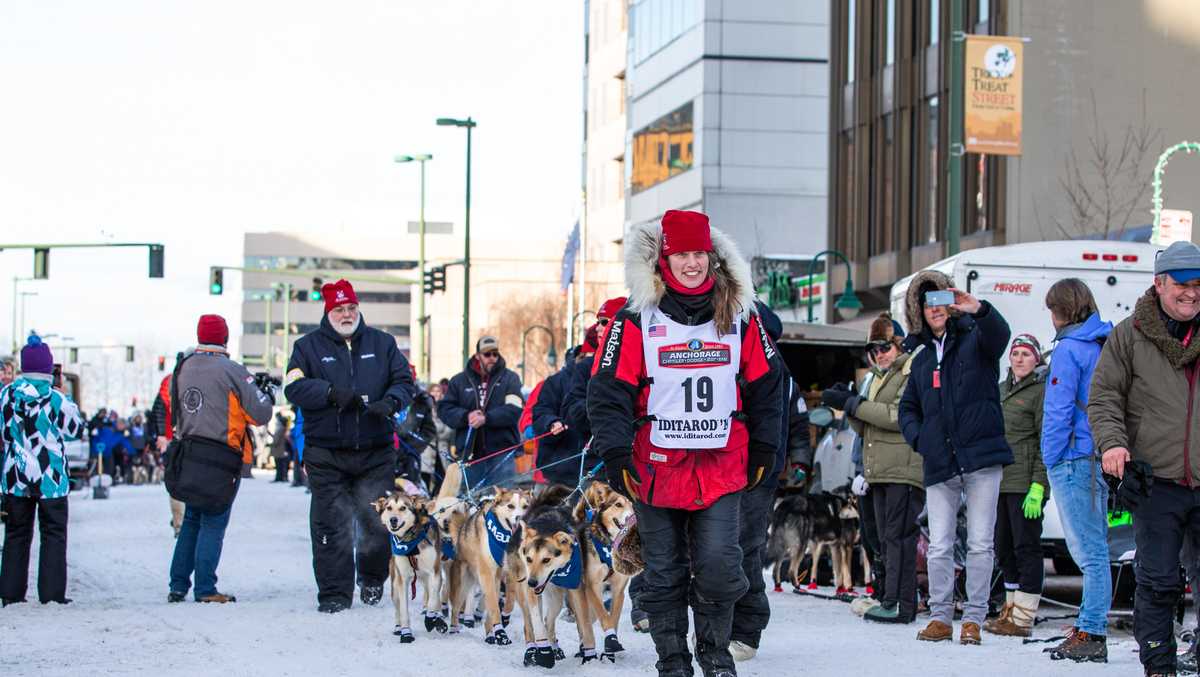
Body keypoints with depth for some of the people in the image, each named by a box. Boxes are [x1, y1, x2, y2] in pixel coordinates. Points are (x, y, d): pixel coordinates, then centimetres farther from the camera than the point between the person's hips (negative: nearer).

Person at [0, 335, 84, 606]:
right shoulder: (56, 398, -12)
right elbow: (75, 429, 1)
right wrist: (70, 405, 14)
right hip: (50, 477, -3)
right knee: (53, 534, 6)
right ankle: (52, 592, 2)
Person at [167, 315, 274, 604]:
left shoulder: (181, 370, 6)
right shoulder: (231, 371, -12)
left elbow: (177, 412, 12)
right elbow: (260, 414, -10)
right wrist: (267, 397, 9)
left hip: (188, 454, 6)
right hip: (221, 458, -6)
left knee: (191, 520, 16)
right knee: (213, 524, 0)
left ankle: (178, 586, 16)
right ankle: (205, 589, -3)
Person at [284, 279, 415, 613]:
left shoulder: (381, 343, 12)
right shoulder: (309, 346, 6)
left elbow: (403, 380, 8)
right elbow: (295, 387, -6)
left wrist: (390, 402, -13)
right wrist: (332, 393, -20)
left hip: (376, 452, 1)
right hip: (326, 454, -1)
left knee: (378, 522, 1)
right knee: (331, 525, -3)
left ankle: (373, 581, 23)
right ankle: (335, 593, 2)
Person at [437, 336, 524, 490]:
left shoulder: (510, 378, 5)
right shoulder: (459, 380, 12)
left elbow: (514, 410, -9)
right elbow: (444, 409, 5)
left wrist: (486, 418, -20)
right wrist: (465, 417, -14)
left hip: (501, 452, -2)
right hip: (469, 453, 2)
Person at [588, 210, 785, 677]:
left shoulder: (740, 317, 5)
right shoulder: (636, 320, -3)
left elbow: (765, 386, 13)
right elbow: (609, 390, -5)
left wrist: (764, 449, 12)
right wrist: (616, 454, -13)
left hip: (723, 467, 1)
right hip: (656, 469, -1)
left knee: (718, 565, -7)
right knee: (664, 574, 7)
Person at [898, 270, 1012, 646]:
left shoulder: (974, 339, 3)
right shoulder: (922, 359, 18)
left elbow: (999, 334, -22)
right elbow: (908, 408, 27)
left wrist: (978, 309, -42)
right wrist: (917, 438, 7)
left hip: (981, 459, -4)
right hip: (939, 466, 4)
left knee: (980, 544, 0)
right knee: (939, 547, 3)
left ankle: (974, 618, 5)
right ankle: (940, 615, 10)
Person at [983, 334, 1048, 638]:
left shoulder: (1041, 391, -5)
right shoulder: (1001, 390, 18)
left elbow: (1047, 442, -10)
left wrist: (1038, 486, -17)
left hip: (1025, 484, -8)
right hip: (999, 481, 8)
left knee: (1026, 546, -6)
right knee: (1003, 546, 12)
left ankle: (1023, 618, -5)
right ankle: (1012, 608, 22)